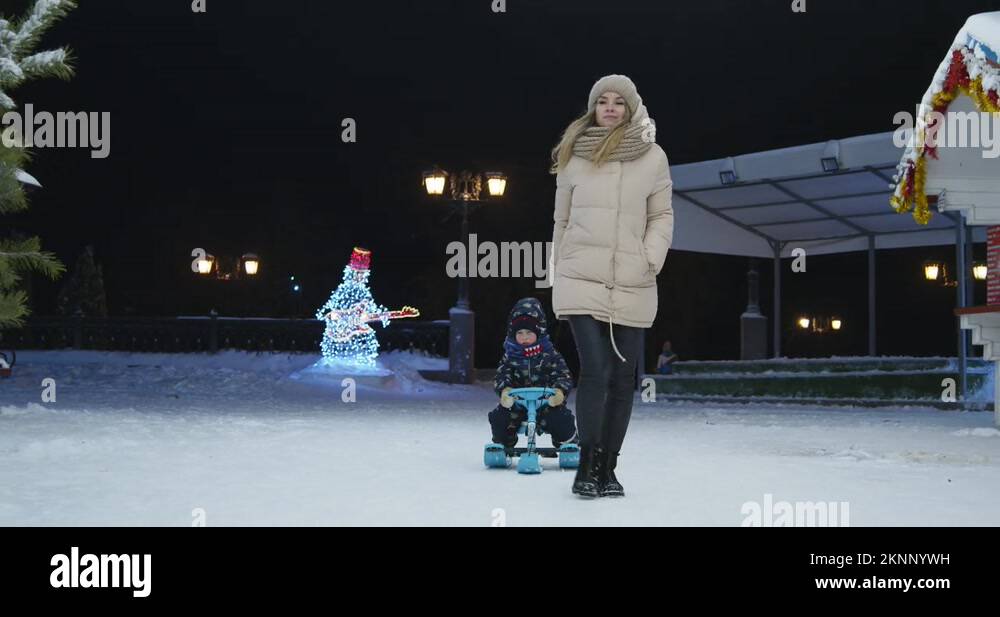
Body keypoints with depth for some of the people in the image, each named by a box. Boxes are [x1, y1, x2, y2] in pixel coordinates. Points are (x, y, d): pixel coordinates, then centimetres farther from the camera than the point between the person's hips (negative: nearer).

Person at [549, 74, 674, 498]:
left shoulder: (652, 157, 5)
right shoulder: (573, 156, 6)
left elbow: (661, 216, 8)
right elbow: (562, 219, 12)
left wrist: (651, 259, -7)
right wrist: (559, 271, 12)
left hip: (632, 287, 1)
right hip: (582, 281, -1)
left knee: (622, 379, 5)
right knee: (595, 371, -13)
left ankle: (607, 469, 17)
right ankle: (587, 465, -1)